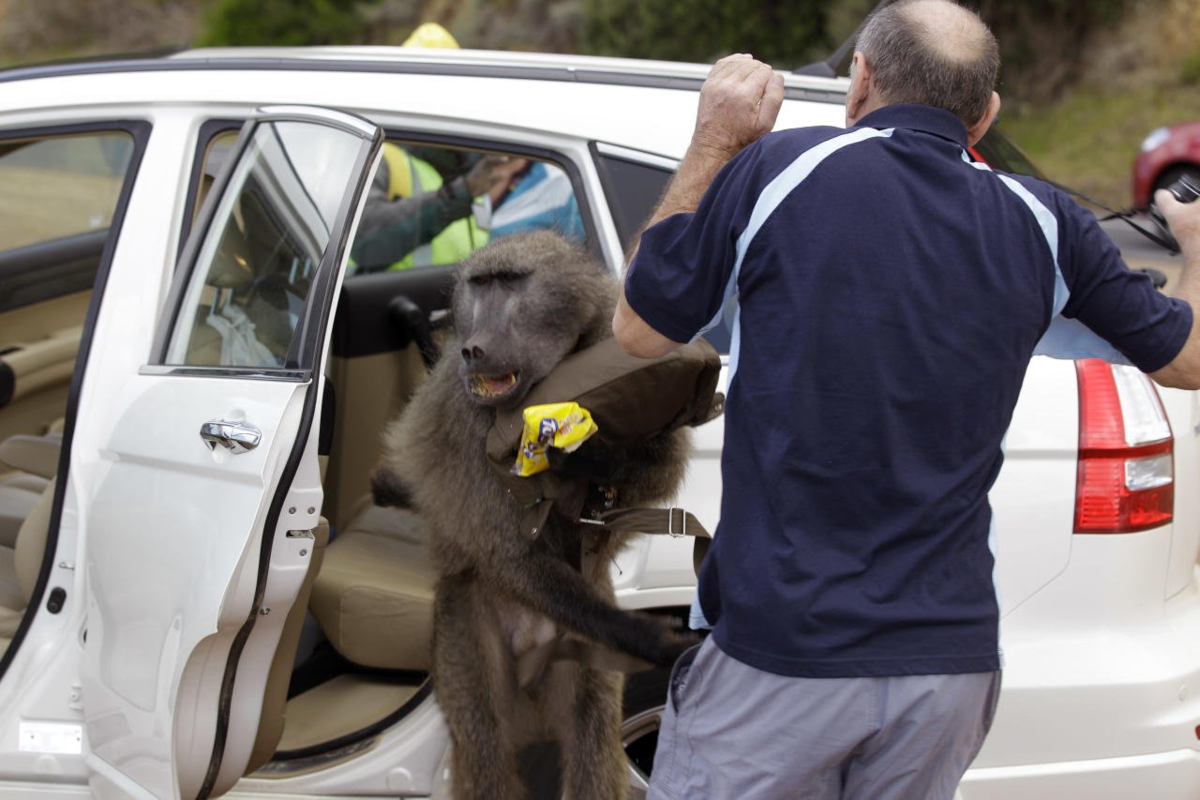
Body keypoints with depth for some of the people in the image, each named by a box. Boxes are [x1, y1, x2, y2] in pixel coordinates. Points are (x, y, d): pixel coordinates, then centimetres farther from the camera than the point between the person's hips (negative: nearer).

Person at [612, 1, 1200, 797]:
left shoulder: (775, 170, -6)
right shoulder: (1042, 223, 4)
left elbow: (640, 330, 6)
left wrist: (711, 146, 13)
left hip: (777, 650, -3)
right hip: (951, 661, 4)